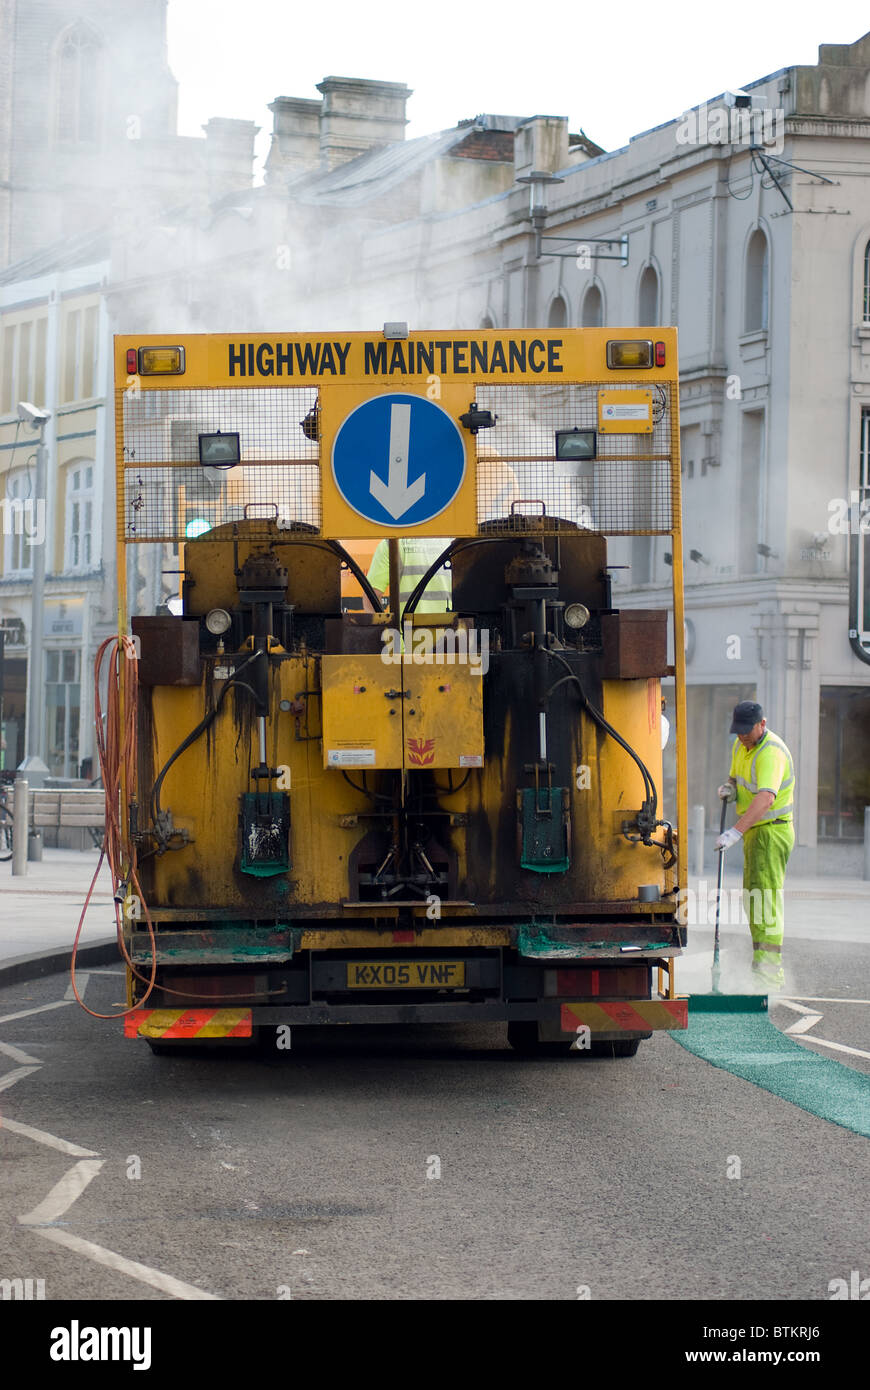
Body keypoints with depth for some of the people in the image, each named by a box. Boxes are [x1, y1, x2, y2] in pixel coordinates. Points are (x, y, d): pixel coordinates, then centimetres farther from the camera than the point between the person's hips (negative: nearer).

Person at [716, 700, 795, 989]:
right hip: (755, 831, 10)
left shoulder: (771, 753, -23)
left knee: (765, 898, -17)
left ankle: (768, 973, -22)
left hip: (772, 831, -10)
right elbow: (737, 777, 26)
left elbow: (766, 798, -37)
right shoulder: (741, 745, 8)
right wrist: (729, 786, 1)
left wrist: (736, 831, -44)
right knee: (752, 899, 14)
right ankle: (762, 966, 22)